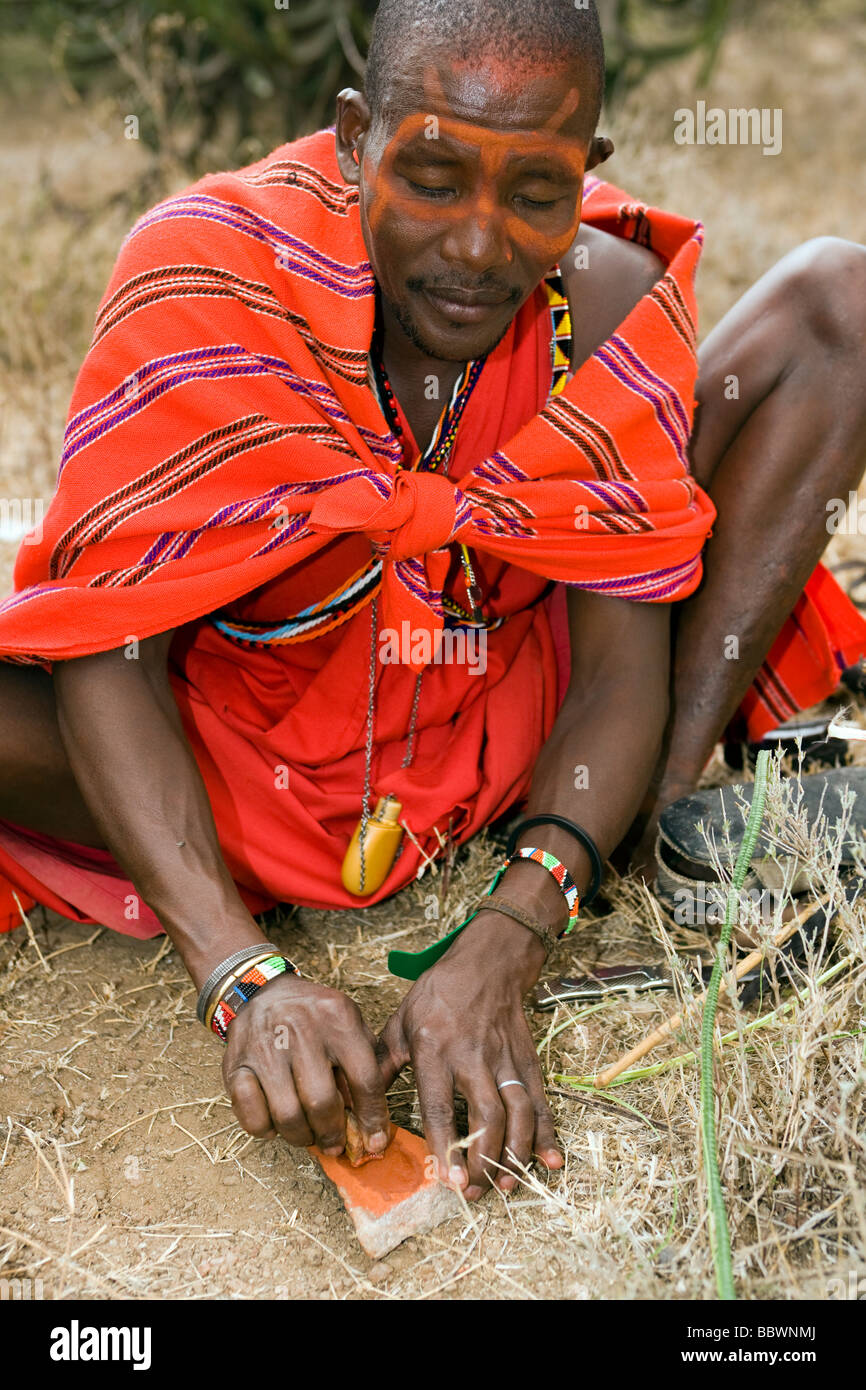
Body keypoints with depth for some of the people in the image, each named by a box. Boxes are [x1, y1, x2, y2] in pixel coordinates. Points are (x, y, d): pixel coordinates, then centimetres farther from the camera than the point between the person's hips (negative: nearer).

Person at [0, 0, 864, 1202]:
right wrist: (243, 977, -37)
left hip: (510, 735, 2)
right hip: (236, 768, -1)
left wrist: (505, 947, -31)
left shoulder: (609, 301, -15)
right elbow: (108, 643, -24)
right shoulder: (208, 275, -22)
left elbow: (620, 669, -15)